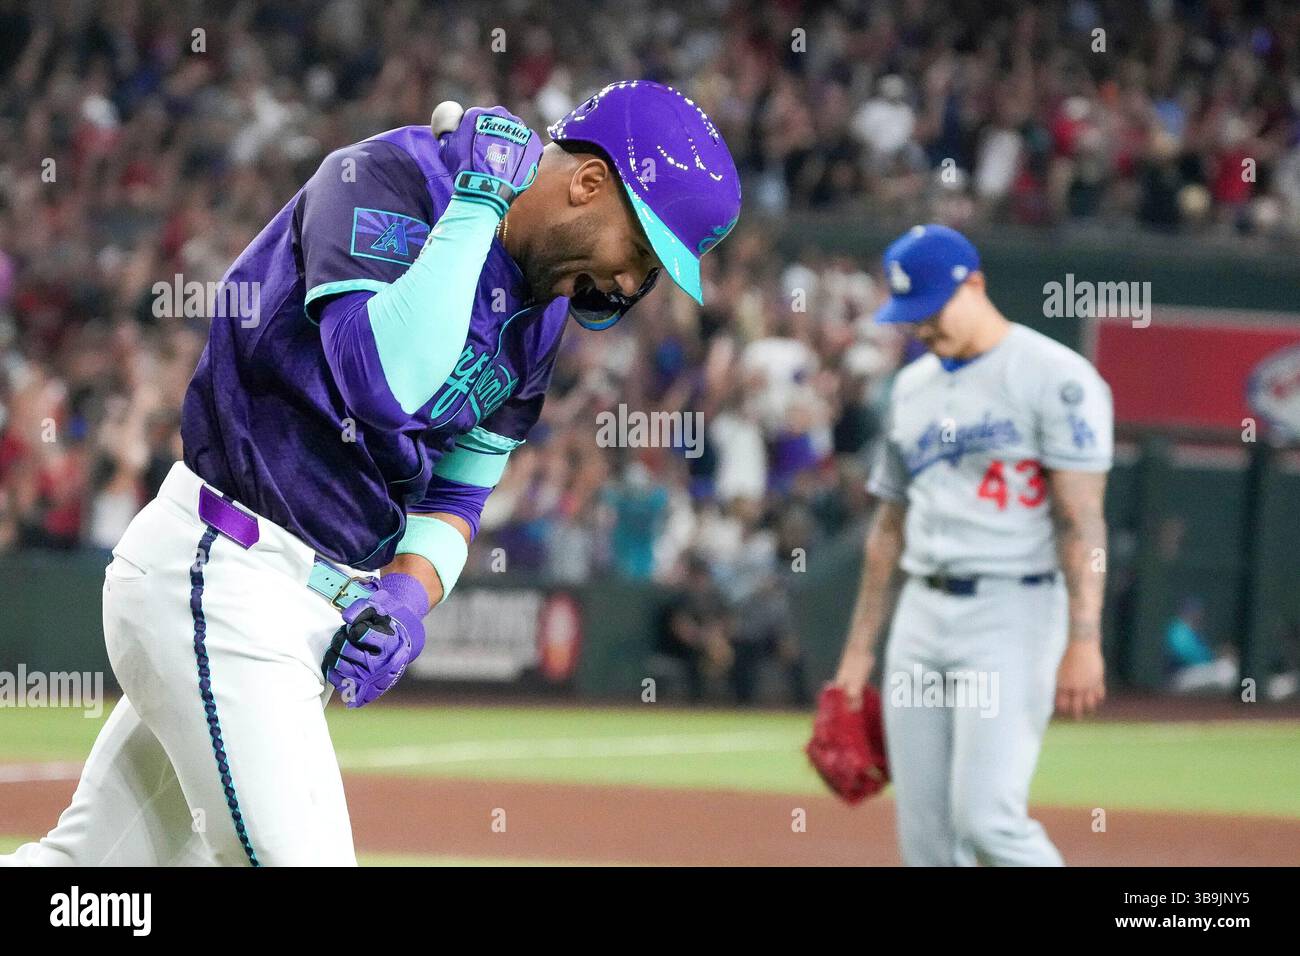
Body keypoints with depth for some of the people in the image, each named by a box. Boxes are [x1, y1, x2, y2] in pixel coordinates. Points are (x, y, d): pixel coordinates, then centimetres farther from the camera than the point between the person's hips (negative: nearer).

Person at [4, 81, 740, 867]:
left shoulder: (538, 314, 10)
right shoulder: (389, 179, -15)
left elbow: (456, 490, 16)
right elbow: (384, 380, -32)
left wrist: (410, 597, -4)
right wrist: (478, 205, -25)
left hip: (320, 601, 9)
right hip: (218, 574, -9)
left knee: (96, 862, 13)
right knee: (297, 852, -15)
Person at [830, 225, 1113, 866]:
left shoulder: (1054, 378, -7)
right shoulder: (911, 388, 16)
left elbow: (1082, 518, -13)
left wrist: (1083, 641, -21)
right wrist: (860, 648, 19)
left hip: (1012, 613, -7)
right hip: (922, 615, 7)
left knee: (987, 818, -17)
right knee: (924, 835, 4)